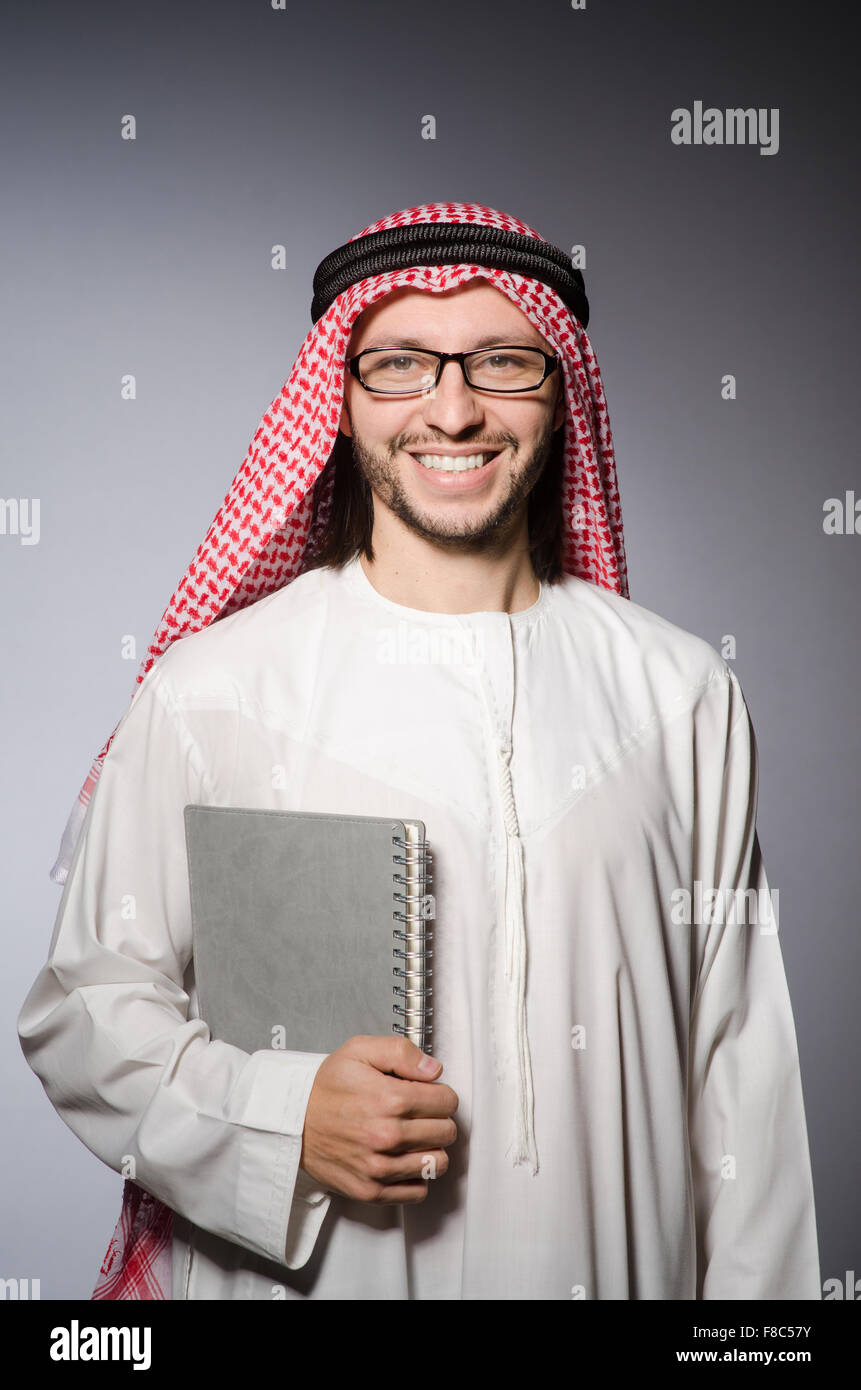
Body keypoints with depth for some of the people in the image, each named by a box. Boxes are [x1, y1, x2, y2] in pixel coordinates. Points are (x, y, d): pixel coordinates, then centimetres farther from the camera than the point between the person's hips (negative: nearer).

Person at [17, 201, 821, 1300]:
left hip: (616, 1262, 2)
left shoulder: (682, 693, -3)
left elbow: (740, 1062, 0)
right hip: (300, 1272, -1)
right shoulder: (210, 689, -11)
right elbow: (86, 1005, -5)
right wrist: (281, 1123, -21)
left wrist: (752, 1287, -1)